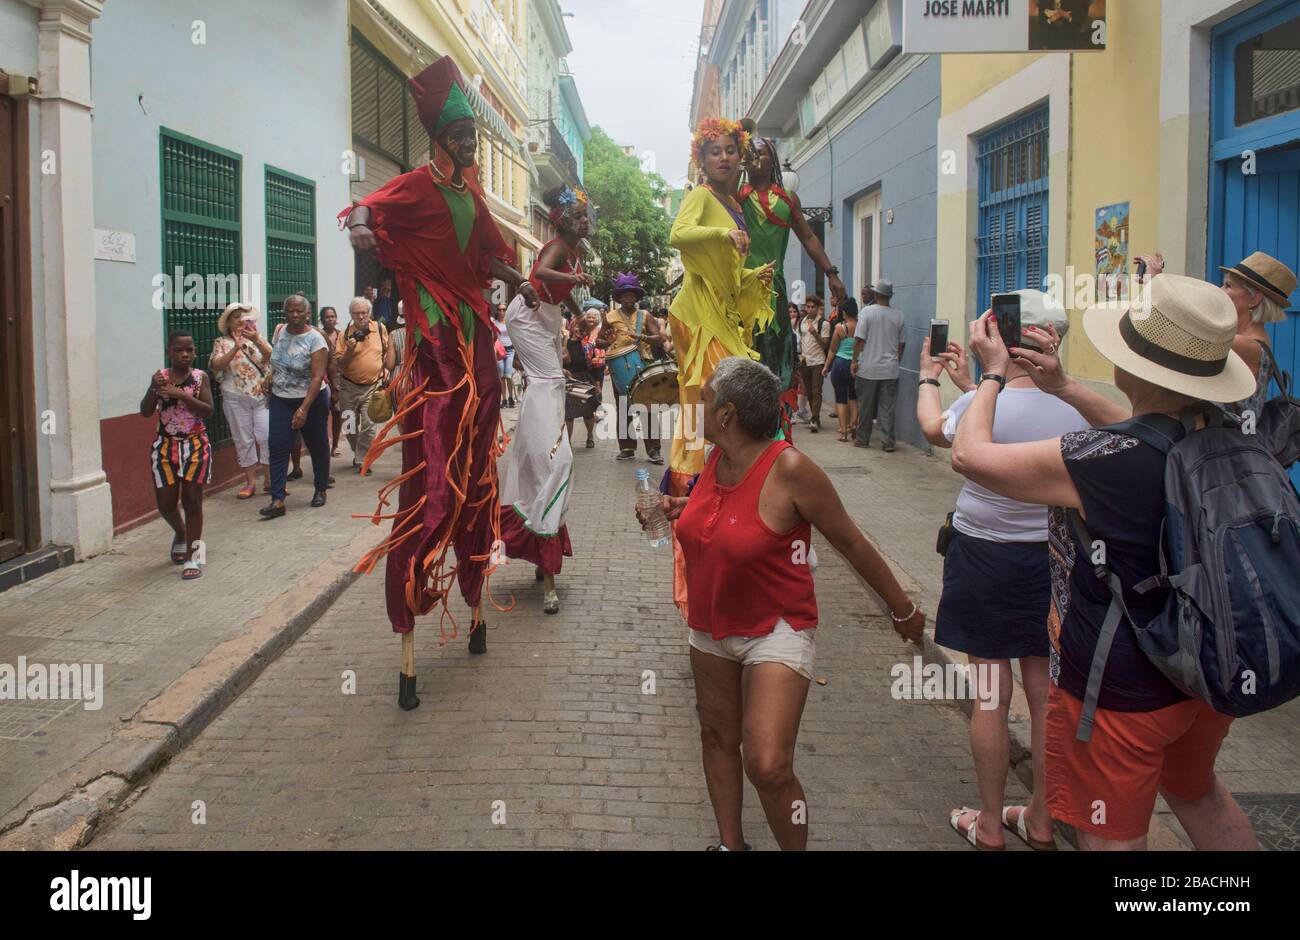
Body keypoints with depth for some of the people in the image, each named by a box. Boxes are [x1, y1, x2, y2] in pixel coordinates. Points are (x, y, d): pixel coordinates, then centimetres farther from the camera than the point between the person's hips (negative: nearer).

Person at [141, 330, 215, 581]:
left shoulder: (200, 377, -4)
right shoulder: (160, 377, -1)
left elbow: (209, 411, -13)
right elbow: (146, 412, -5)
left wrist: (182, 395, -24)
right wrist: (154, 389, -22)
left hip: (196, 445, -2)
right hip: (166, 446, 2)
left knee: (192, 500, -3)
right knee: (166, 503, 6)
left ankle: (192, 557, 5)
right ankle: (180, 534, 38)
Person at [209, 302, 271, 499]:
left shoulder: (257, 338, 9)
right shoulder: (222, 342, 5)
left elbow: (270, 356, -8)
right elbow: (216, 365, -9)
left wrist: (256, 339, -26)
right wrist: (236, 348, -21)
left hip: (262, 396, 0)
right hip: (236, 399, 0)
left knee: (267, 436, -6)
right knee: (243, 440, 4)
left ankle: (269, 479, 5)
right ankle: (250, 482, 12)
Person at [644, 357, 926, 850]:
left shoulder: (790, 468, -24)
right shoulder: (718, 457, -2)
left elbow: (850, 541, -15)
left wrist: (902, 608, -6)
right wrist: (679, 507, 3)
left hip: (776, 631, -7)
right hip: (712, 626, 7)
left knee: (767, 766, -15)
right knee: (718, 737, 16)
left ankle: (795, 848, 11)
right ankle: (731, 843, 35)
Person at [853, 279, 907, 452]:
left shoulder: (867, 312, -7)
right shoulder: (899, 316, 2)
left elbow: (859, 339, -9)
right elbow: (902, 344, 8)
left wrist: (855, 360, -1)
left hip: (868, 368, -2)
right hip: (890, 369, 2)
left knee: (865, 406, 9)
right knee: (887, 408, 4)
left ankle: (863, 439, 18)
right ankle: (888, 442, 2)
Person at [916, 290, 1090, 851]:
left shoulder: (982, 405, -20)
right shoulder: (1077, 408, -7)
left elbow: (934, 429, 4)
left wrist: (929, 377, 22)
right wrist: (968, 385, 24)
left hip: (986, 558, -4)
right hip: (1054, 558, 4)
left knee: (991, 693, 7)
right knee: (1045, 690, 14)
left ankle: (989, 827, 20)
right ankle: (1040, 821, 29)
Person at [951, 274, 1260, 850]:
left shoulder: (1101, 460, -30)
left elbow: (969, 454, -19)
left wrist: (993, 372, -5)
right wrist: (1063, 388, 14)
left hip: (1120, 689, -7)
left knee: (1111, 838, 10)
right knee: (1197, 790, 32)